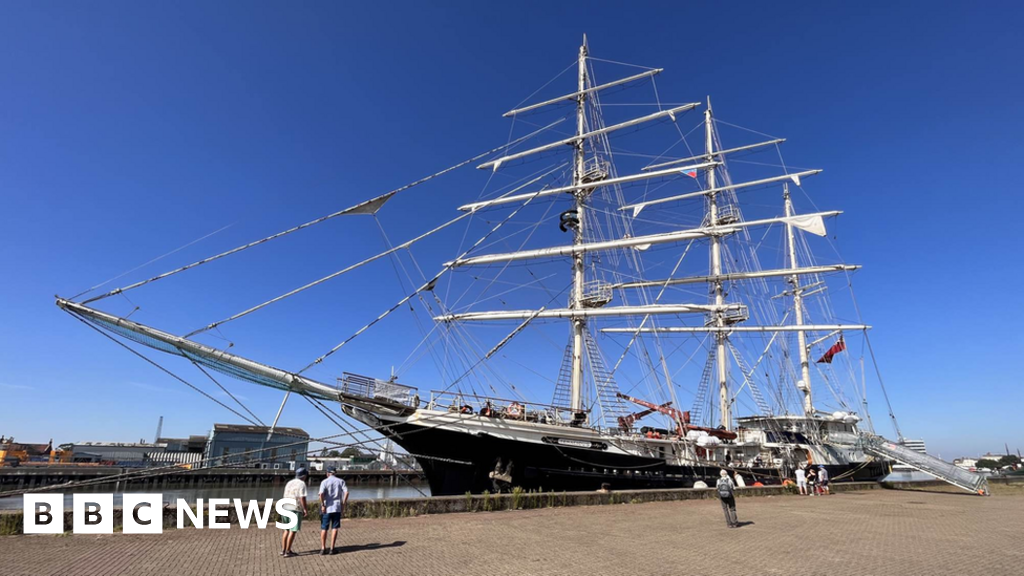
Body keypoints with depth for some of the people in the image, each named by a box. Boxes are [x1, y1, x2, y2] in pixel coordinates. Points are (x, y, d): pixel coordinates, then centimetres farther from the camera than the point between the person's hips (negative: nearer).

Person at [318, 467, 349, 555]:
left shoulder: (325, 481, -1)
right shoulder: (341, 481, 5)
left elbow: (321, 494, -17)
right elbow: (346, 492, -5)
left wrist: (322, 505, -10)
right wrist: (343, 504, 1)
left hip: (327, 508, -1)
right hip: (337, 508, 1)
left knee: (324, 529, 9)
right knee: (334, 528, 7)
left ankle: (323, 549, 10)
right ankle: (332, 549, 6)